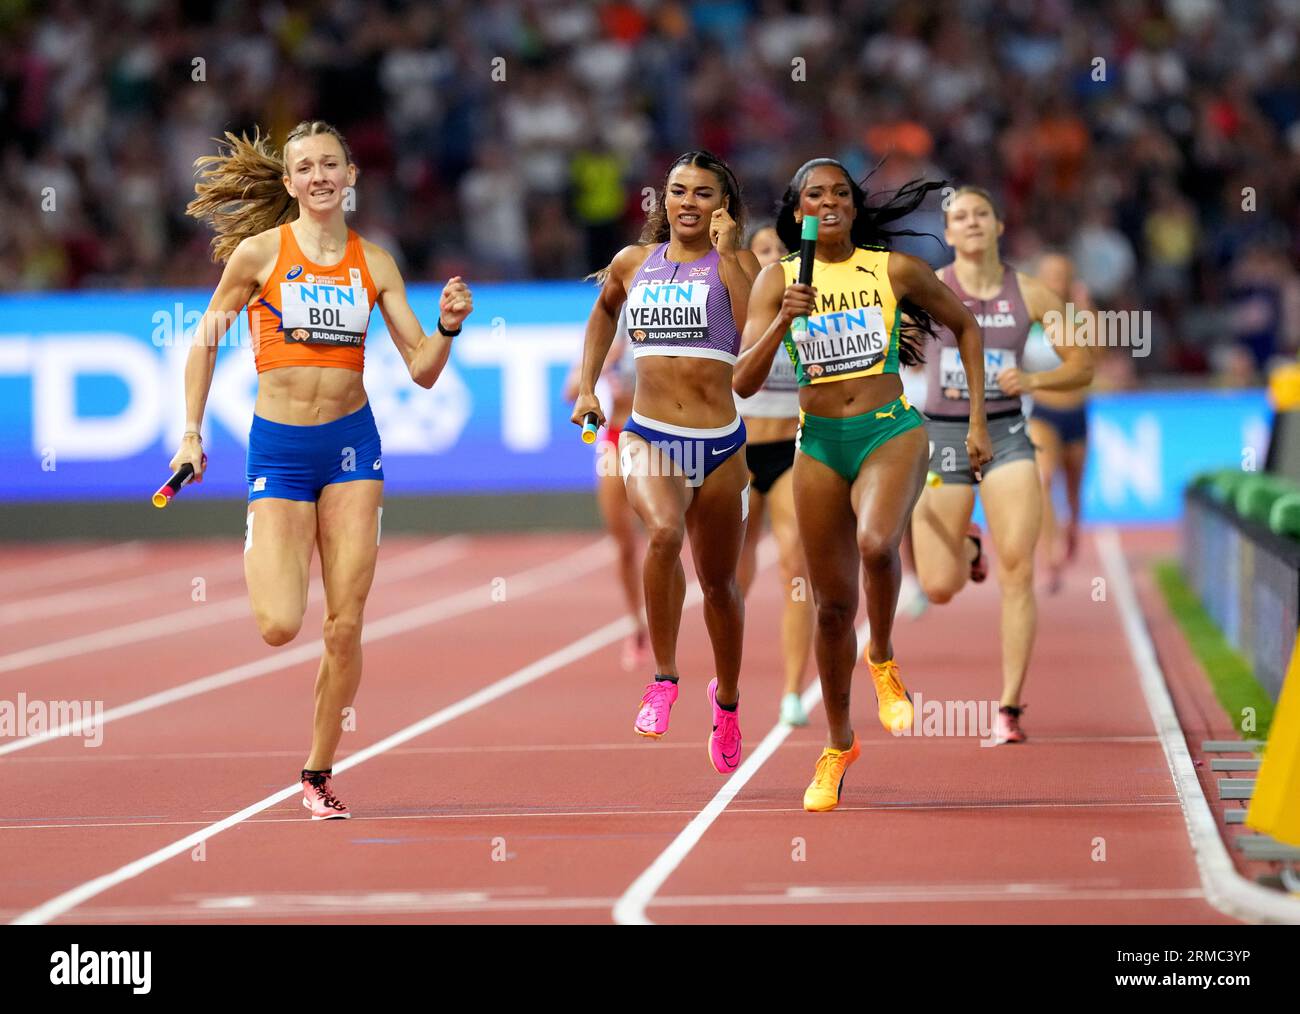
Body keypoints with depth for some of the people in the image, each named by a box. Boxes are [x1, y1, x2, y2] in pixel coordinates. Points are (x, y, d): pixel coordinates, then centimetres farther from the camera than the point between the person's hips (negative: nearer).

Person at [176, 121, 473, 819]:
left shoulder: (373, 263, 4)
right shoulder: (259, 252, -3)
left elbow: (421, 369, 4)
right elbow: (206, 341, 8)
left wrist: (449, 324, -14)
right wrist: (191, 433, 4)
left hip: (351, 443, 2)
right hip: (279, 447, -2)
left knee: (345, 627, -3)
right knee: (280, 626, -13)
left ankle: (318, 774, 13)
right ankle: (258, 557, 24)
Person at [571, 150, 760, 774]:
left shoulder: (735, 264, -1)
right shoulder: (633, 263, 8)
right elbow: (604, 311, 30)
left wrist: (727, 255, -17)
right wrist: (587, 386, 22)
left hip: (720, 442, 0)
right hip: (649, 437, 0)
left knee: (719, 582, 13)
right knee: (663, 532, -32)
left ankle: (727, 697, 39)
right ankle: (664, 678, -22)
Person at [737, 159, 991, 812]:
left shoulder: (894, 269, 0)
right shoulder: (778, 281, 1)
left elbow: (965, 326, 14)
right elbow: (744, 382, -5)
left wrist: (977, 419, 9)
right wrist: (782, 323, -21)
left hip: (890, 433, -2)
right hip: (819, 444, 2)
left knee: (875, 544, -33)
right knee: (833, 605, 7)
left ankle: (883, 659, -2)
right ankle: (838, 746, 25)